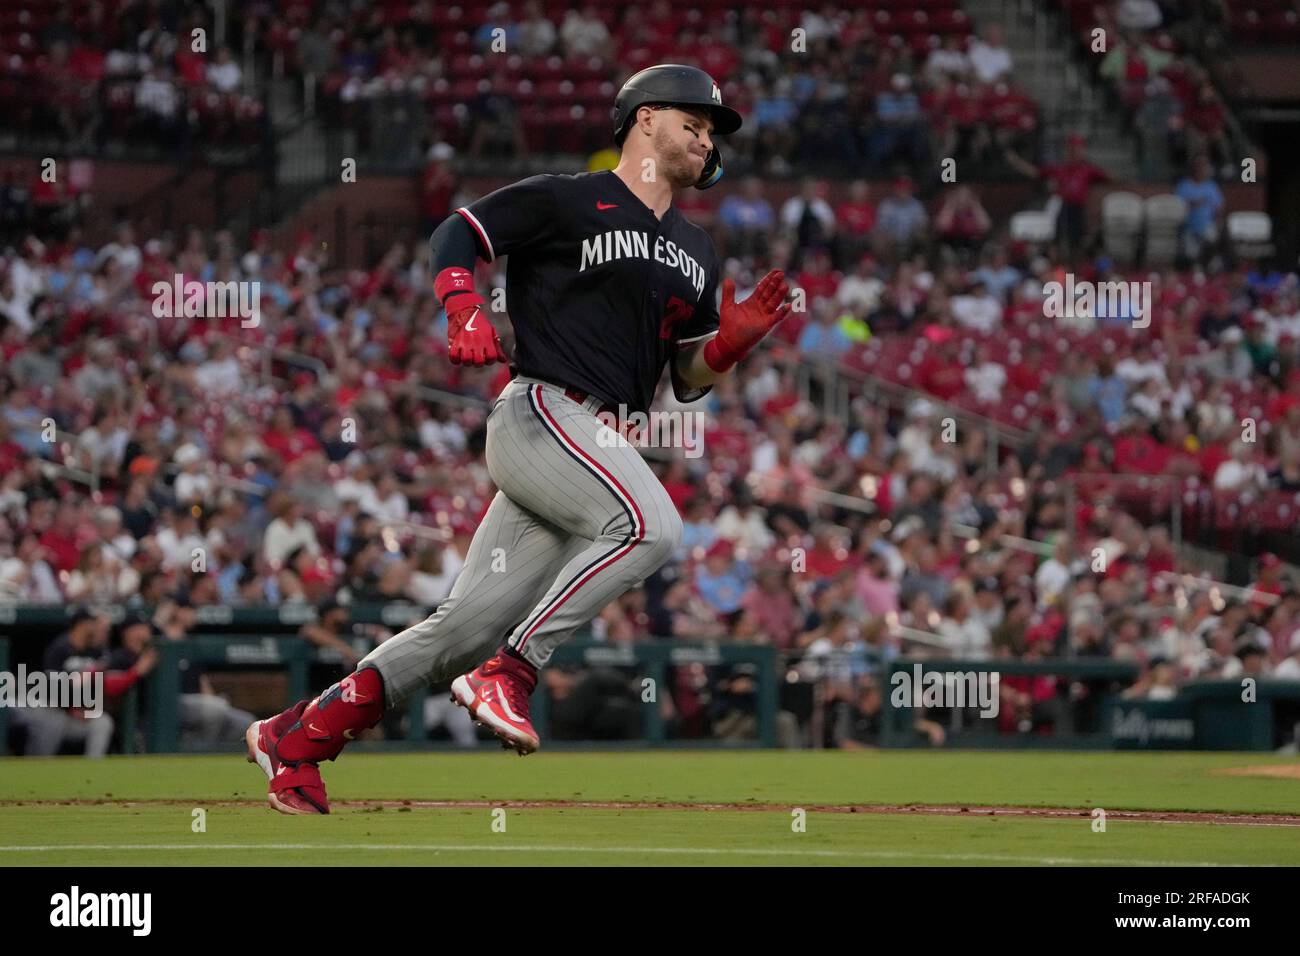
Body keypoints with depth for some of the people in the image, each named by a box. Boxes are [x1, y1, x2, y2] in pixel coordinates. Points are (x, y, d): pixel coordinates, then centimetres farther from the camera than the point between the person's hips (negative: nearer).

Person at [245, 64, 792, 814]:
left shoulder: (696, 254, 22)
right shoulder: (565, 202, 1)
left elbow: (690, 379, 22)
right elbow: (454, 236, 2)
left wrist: (737, 338, 2)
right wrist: (466, 312, -16)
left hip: (600, 444, 7)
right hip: (539, 414, -7)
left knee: (472, 625, 0)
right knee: (652, 527, -30)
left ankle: (297, 737, 6)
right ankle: (509, 674, -24)